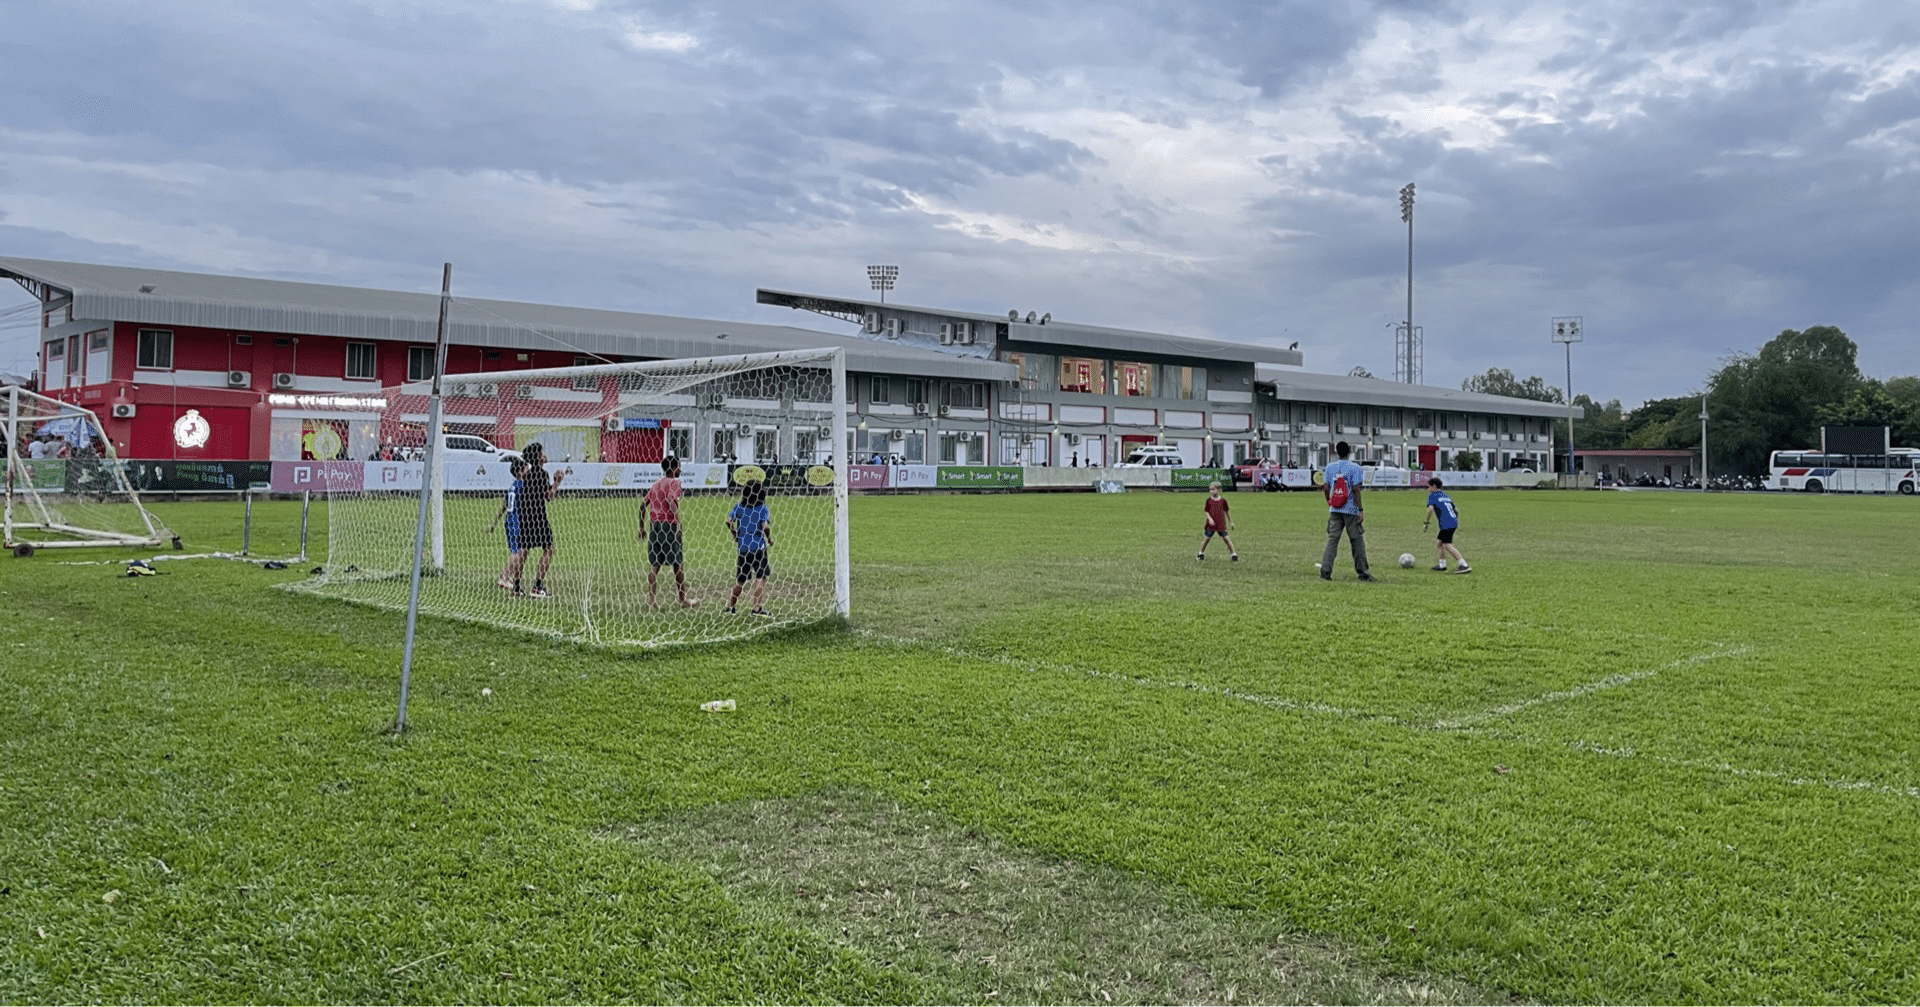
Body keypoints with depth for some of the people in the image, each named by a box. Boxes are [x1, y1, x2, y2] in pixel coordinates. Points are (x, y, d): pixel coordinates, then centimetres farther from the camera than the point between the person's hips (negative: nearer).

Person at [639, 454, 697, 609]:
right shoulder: (674, 482, -4)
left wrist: (642, 528, 21)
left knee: (654, 564, 7)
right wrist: (678, 522, -24)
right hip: (669, 525, -7)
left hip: (654, 525, 7)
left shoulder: (656, 485, 18)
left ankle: (651, 599, 3)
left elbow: (643, 505, 17)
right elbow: (671, 500, -21)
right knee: (679, 564, 3)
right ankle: (683, 600, 9)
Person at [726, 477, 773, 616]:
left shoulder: (739, 507, 5)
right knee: (760, 578, 3)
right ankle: (757, 608, -1)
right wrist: (769, 538, 1)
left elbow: (728, 520, -2)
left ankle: (730, 606, 18)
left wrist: (735, 534, 13)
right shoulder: (762, 508, -7)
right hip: (758, 547, -4)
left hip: (743, 547, 4)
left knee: (740, 579, 15)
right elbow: (766, 526, -16)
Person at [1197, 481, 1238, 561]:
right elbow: (1206, 511, 1)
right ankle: (1201, 553, 21)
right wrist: (1210, 519, -17)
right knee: (1207, 538, 4)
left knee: (1226, 538, -2)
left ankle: (1234, 554, 7)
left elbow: (1226, 512, 9)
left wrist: (1231, 522, 13)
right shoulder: (1209, 500, 0)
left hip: (1221, 524, 0)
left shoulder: (1223, 500, 0)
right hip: (1211, 524, 1)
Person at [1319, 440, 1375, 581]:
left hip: (1334, 510, 3)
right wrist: (1361, 510, -8)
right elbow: (1355, 489, -11)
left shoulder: (1330, 467, 5)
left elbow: (1326, 488, 5)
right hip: (1351, 510, -3)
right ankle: (1362, 572, 13)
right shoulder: (1355, 468, -5)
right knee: (1357, 540, 7)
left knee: (1332, 539, 3)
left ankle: (1325, 571, -7)